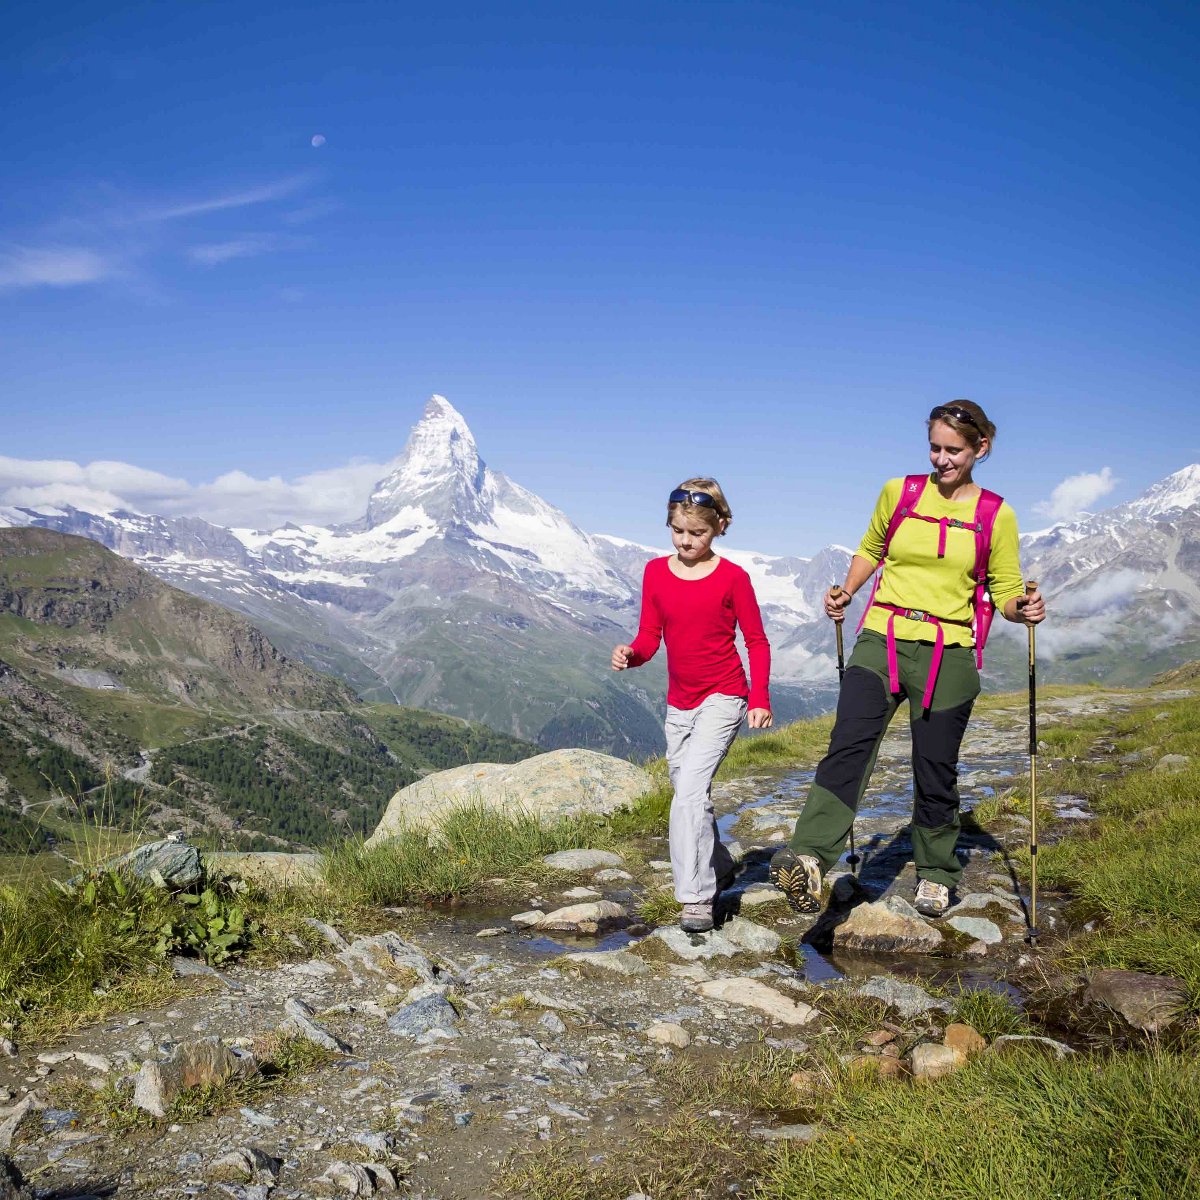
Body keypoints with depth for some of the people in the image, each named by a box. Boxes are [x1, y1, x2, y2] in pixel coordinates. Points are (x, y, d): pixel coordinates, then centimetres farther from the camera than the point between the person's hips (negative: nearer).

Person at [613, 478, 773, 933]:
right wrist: (630, 654, -18)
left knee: (690, 789, -20)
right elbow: (650, 636, 4)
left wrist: (760, 699, -11)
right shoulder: (656, 572, 2)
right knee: (687, 794, 16)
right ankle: (718, 867, 39)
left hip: (722, 699, -6)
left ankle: (696, 898, -15)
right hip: (679, 703, 6)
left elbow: (756, 641, -3)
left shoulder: (732, 578, -9)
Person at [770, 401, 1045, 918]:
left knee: (935, 770, 6)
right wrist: (845, 592, 8)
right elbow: (870, 550, 22)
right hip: (881, 641, 1)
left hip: (948, 655, 0)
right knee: (849, 744, -19)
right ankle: (808, 860, -31)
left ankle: (935, 874, 27)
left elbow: (1005, 589, 7)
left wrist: (1023, 609, -14)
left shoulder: (996, 515, 3)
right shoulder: (899, 493, 7)